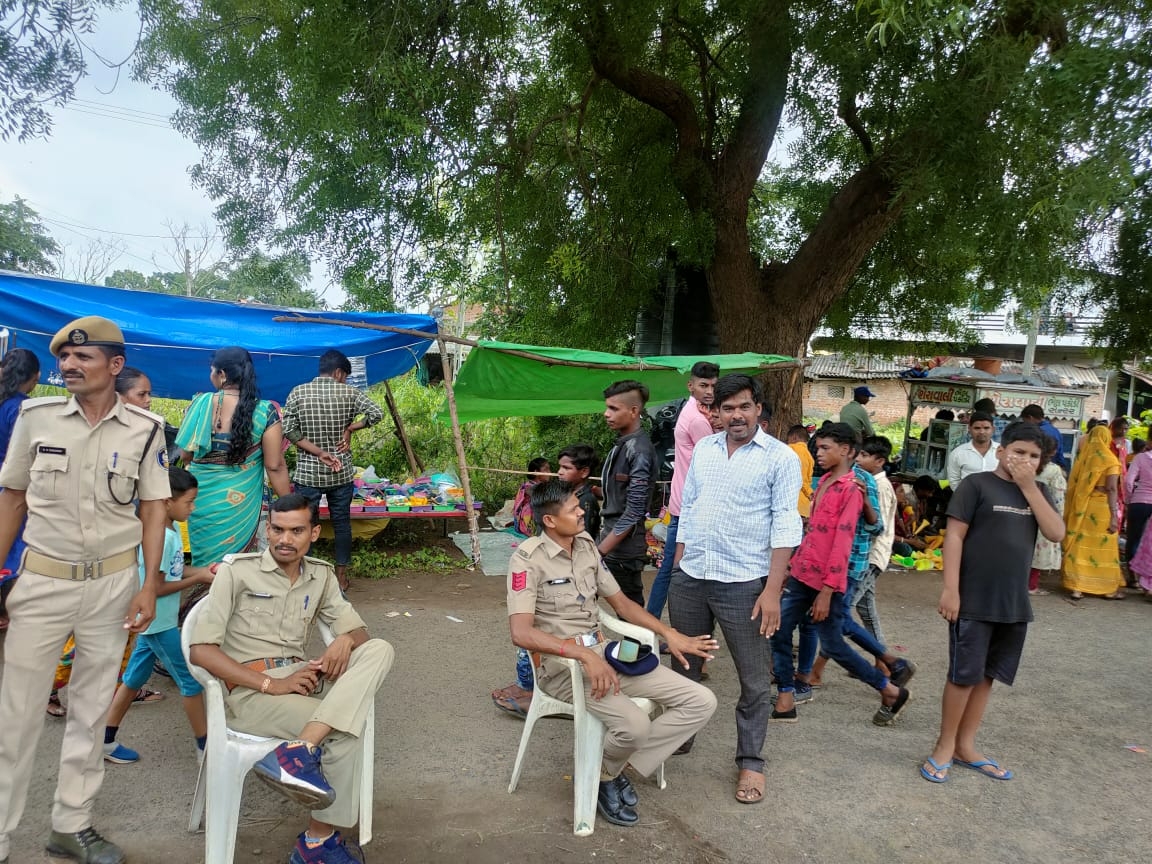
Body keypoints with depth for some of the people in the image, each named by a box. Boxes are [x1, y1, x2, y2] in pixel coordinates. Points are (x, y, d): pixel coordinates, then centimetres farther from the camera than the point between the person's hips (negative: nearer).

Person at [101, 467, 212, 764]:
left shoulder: (171, 529, 3)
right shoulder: (161, 537, -26)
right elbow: (155, 588, -23)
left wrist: (202, 570, -1)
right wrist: (198, 579, -17)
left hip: (155, 621, 9)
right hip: (158, 623, -9)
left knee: (135, 678, 18)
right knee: (191, 680, 1)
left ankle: (106, 741, 30)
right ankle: (205, 746, 12)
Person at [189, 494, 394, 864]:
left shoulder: (321, 576, 13)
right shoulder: (237, 570, -4)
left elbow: (359, 632, 12)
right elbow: (200, 650, -10)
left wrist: (345, 640, -16)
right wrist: (270, 684, -19)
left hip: (303, 678, 6)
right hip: (251, 690, -5)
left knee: (379, 650, -22)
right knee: (344, 729, -27)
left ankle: (299, 749, -34)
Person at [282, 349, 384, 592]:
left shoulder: (298, 392, -3)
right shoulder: (348, 392, -5)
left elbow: (289, 431, -8)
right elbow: (377, 413, -13)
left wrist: (319, 453, -9)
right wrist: (349, 428, -4)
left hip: (307, 472, 0)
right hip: (341, 472, 1)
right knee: (342, 523, 14)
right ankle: (341, 575, 21)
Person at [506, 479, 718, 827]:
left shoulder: (587, 546, 8)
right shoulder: (528, 559, -14)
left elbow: (621, 602, 16)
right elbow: (521, 632, -24)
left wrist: (670, 634, 5)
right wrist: (584, 654, -31)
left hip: (604, 652, 7)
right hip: (563, 663, -7)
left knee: (701, 702, -7)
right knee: (635, 724, -33)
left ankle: (621, 765, 5)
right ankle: (603, 776, 2)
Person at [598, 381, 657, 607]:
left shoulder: (639, 450, -18)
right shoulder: (622, 444, 9)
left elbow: (634, 511, -21)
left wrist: (600, 550, -19)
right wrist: (603, 537, 15)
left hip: (624, 546, -8)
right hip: (612, 538, 8)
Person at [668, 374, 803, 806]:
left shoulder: (781, 457, -7)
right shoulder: (703, 449, 8)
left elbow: (785, 526, -10)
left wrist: (772, 589, -16)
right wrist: (678, 567, 12)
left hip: (742, 583, -4)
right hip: (689, 578, 5)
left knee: (754, 678, 6)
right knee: (684, 664, 18)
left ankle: (750, 761, 23)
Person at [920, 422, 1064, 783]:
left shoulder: (1037, 491, 9)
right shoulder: (978, 484, -8)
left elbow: (1056, 533, -5)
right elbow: (954, 536, -11)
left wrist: (1029, 487, -11)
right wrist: (950, 589, -17)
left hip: (1014, 604, 6)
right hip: (974, 601, -5)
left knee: (986, 676, 13)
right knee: (964, 675, 1)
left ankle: (966, 746, 26)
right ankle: (944, 746, 16)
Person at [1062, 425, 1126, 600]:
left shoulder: (1082, 456, 4)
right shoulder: (1110, 460, -7)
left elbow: (1073, 483, 6)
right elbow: (1111, 489, -14)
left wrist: (1074, 508, 14)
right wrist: (1114, 515, -13)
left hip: (1080, 506, 4)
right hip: (1101, 507, -3)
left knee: (1079, 545, 8)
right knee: (1103, 547, 6)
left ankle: (1077, 587, 9)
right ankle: (1108, 588, 17)